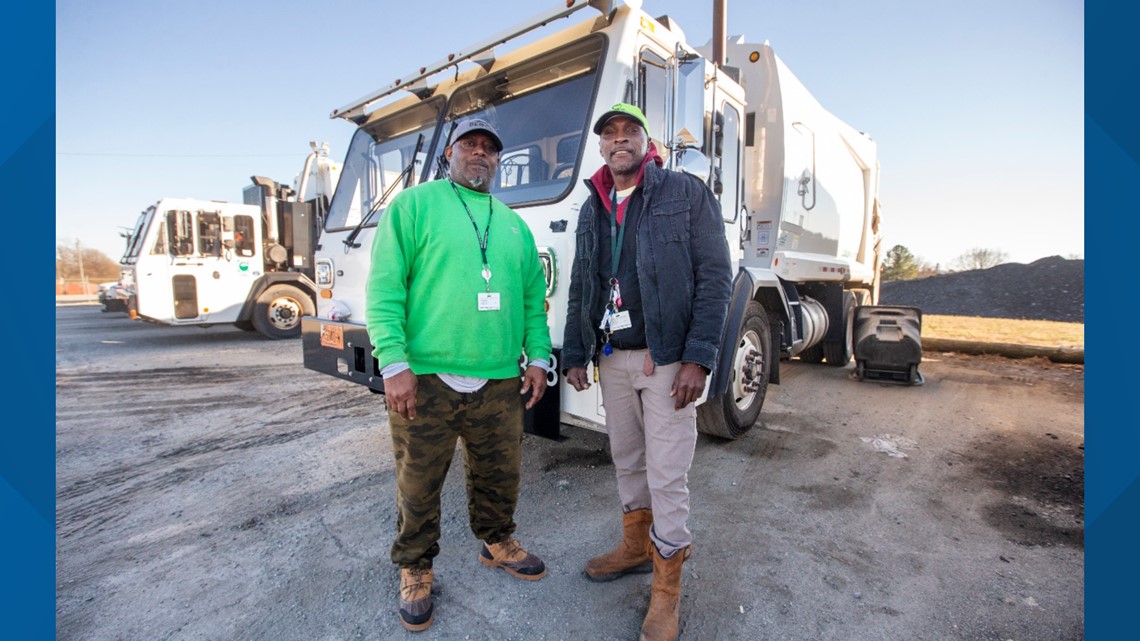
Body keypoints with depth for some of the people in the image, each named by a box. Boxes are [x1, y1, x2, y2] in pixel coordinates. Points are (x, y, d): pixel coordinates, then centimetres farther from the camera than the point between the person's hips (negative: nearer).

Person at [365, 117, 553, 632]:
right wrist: (394, 363, -14)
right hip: (426, 378, -4)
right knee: (419, 484, 8)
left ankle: (497, 542, 41)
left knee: (499, 474, 17)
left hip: (500, 382, 5)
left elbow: (534, 296, 17)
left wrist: (537, 357, 7)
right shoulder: (414, 204, 2)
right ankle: (416, 570, 31)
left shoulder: (513, 224, 17)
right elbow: (384, 288, -6)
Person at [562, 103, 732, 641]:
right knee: (626, 461, 17)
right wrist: (574, 355, 8)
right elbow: (580, 288, 14)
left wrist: (698, 358, -17)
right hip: (613, 358, 6)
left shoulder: (687, 193, -3)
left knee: (666, 473, 1)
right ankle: (636, 546, 40)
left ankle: (666, 588, 20)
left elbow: (715, 276, -9)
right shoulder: (591, 210, 13)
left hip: (667, 359, -5)